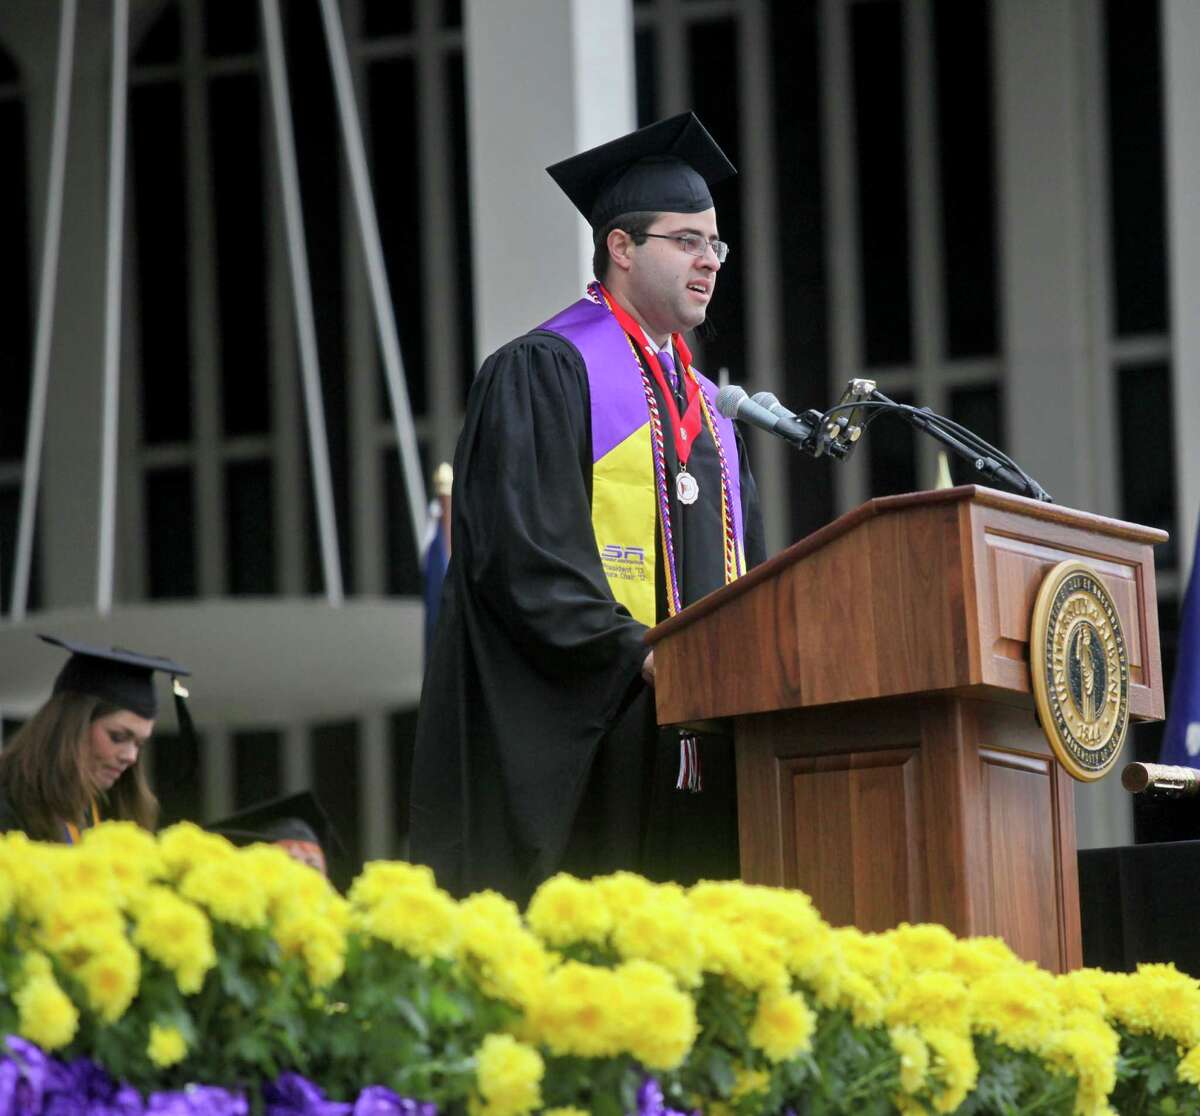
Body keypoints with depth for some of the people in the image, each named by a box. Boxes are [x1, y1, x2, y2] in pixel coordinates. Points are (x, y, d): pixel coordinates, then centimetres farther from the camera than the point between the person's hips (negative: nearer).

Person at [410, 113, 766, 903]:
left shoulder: (707, 405, 24)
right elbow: (525, 551, -12)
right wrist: (637, 654, -19)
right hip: (585, 739, -7)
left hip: (703, 743, 7)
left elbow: (747, 573, 23)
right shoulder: (542, 374, -1)